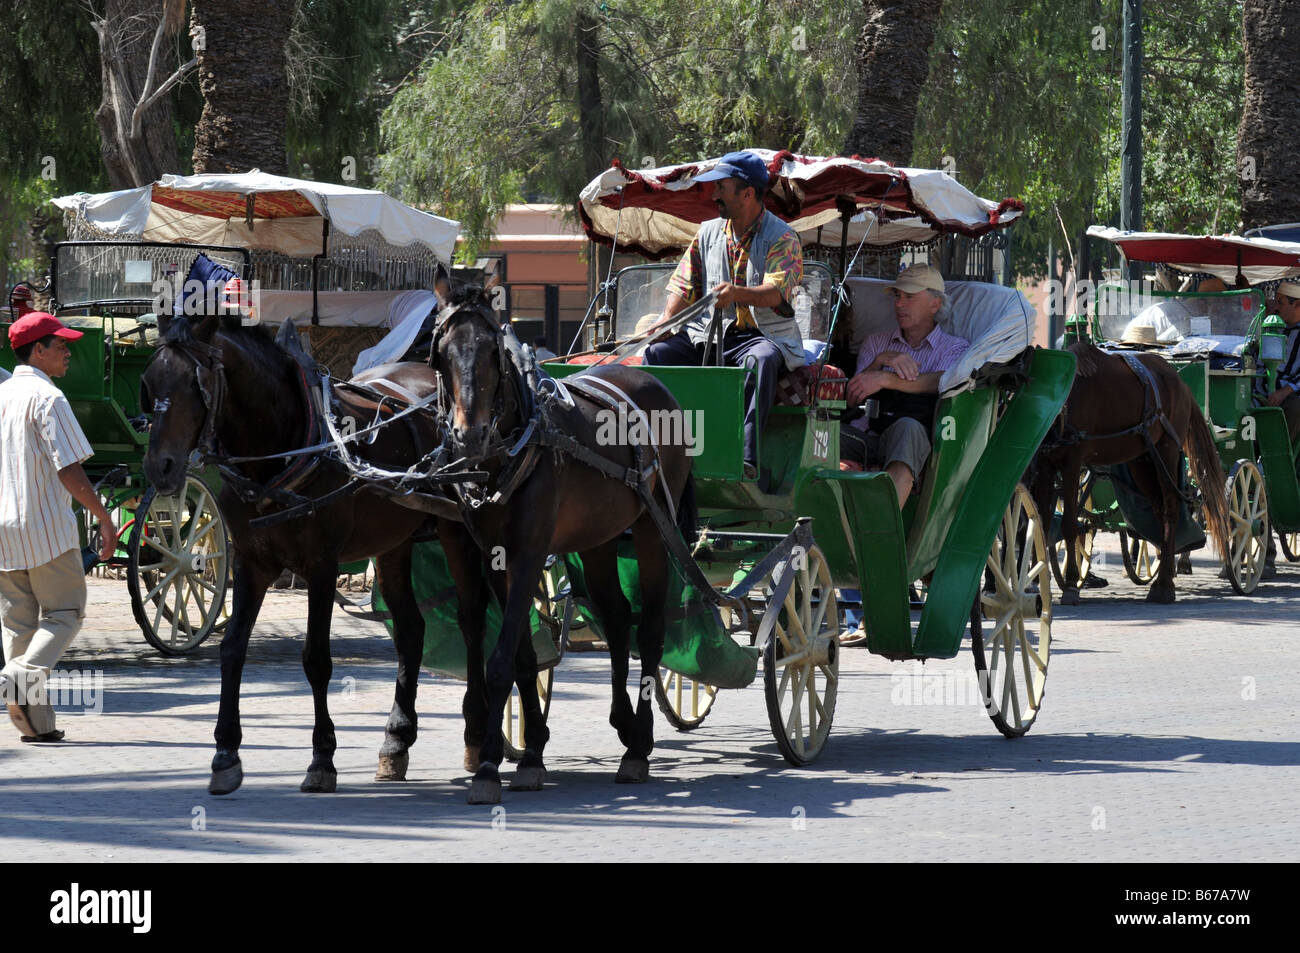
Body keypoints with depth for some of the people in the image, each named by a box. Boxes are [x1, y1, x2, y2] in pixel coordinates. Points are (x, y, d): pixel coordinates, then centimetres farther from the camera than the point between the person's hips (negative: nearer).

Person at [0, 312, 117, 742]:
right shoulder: (47, 398, -12)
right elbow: (69, 471, -17)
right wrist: (105, 520, -11)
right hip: (47, 528, -7)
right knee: (64, 612, 3)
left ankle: (36, 722, 7)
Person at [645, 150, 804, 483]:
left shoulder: (782, 238, -2)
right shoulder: (708, 233, 16)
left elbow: (776, 292, -18)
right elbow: (684, 285, 15)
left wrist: (739, 293, -40)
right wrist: (665, 323, -5)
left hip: (765, 334, -5)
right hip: (708, 333, 5)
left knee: (760, 361, -40)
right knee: (657, 353, -19)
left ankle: (746, 458, -51)